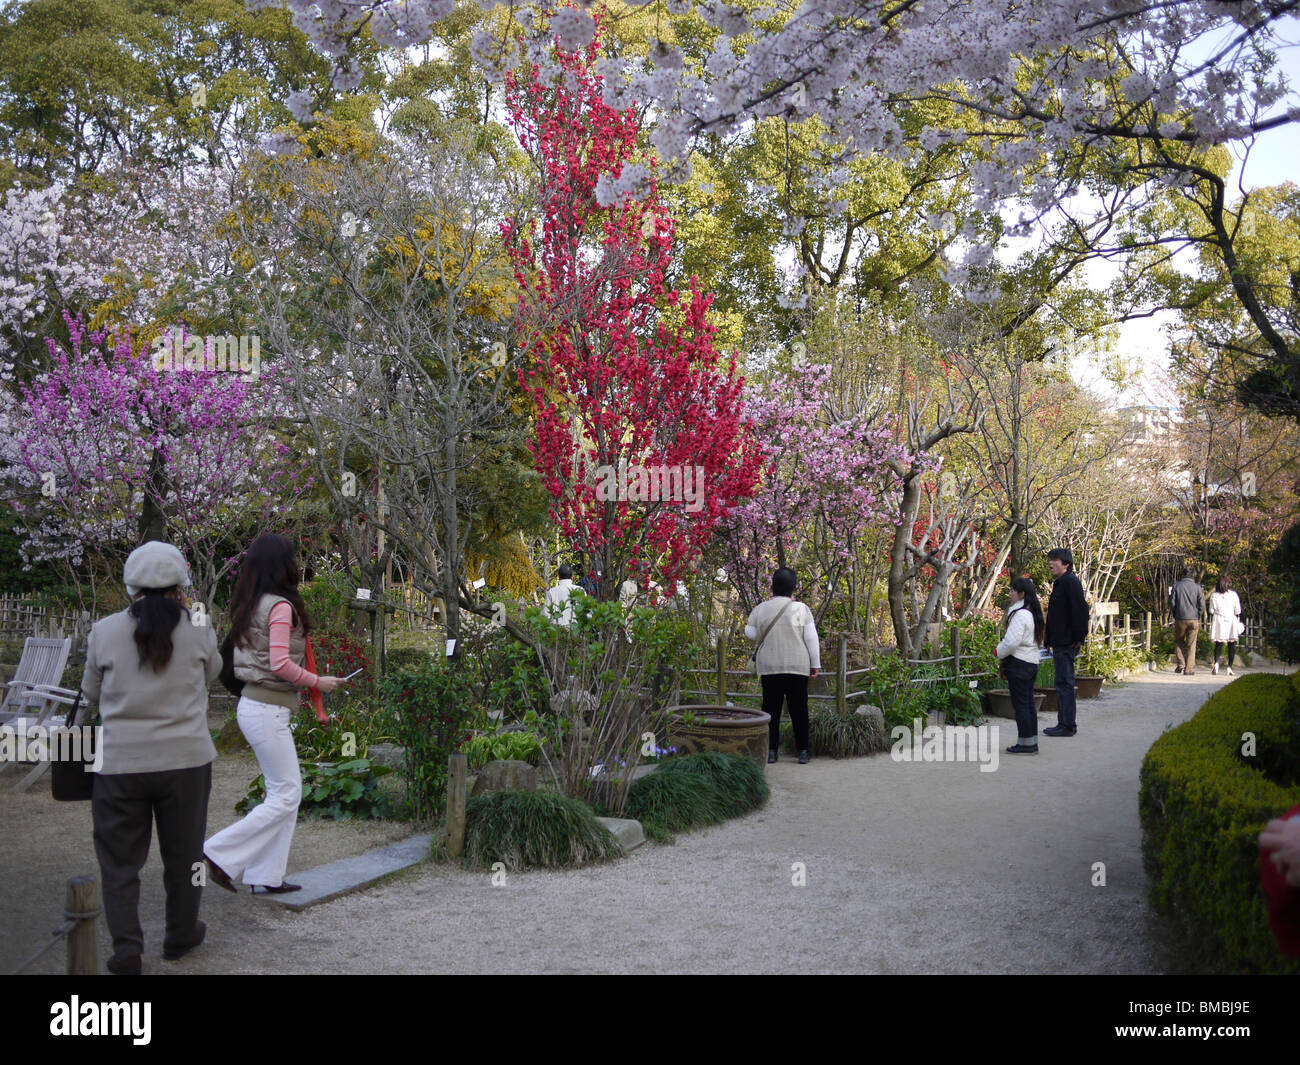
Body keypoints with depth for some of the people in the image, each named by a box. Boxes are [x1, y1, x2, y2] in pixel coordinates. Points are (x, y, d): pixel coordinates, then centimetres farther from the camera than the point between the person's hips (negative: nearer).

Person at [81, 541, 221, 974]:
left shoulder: (104, 631, -5)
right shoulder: (197, 630, -6)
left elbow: (91, 690, 8)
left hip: (120, 761, 0)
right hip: (185, 759, 1)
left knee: (120, 859, 11)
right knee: (182, 853, 17)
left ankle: (126, 947, 4)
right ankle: (181, 935, 30)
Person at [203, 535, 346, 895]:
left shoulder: (249, 607, 13)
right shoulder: (281, 606, -14)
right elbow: (280, 664, -22)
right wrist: (317, 682, -9)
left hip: (253, 703, 9)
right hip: (267, 710, -9)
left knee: (284, 791, 12)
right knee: (286, 794, -2)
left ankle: (266, 875, 15)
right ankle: (222, 853, -1)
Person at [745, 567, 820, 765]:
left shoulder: (760, 609, 0)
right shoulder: (801, 609, -5)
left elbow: (750, 633, 12)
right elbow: (811, 639, -3)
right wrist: (815, 664, 4)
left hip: (769, 668, 1)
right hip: (798, 667, -1)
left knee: (771, 709, 7)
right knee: (799, 709, 6)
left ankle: (770, 750, 6)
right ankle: (802, 751, 7)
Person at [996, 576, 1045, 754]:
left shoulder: (1020, 614, -17)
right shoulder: (1032, 613, 13)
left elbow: (1012, 641, -24)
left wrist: (1000, 653, -4)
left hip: (1019, 663, -10)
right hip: (1032, 662, 10)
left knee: (1020, 704, -4)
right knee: (1028, 703, 13)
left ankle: (1025, 743, -1)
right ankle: (1032, 743, 17)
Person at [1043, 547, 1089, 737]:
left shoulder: (1071, 582, -13)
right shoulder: (1060, 583, 18)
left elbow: (1081, 610, -21)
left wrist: (1078, 638, -20)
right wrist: (1049, 640, 21)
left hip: (1067, 643, -10)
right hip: (1060, 643, 10)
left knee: (1064, 682, -7)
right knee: (1063, 682, 13)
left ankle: (1067, 725, -3)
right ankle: (1066, 723, 19)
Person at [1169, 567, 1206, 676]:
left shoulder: (1176, 586, 2)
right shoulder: (1197, 587, 0)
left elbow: (1172, 603, -1)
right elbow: (1202, 605, -2)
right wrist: (1198, 617, 10)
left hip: (1180, 619, 0)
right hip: (1193, 620, 0)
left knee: (1178, 642, 16)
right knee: (1191, 645, 4)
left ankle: (1181, 664, 4)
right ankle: (1189, 669, 2)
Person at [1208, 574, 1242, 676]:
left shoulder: (1214, 595, 0)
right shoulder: (1233, 594, 0)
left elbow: (1211, 611, 1)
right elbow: (1237, 611, 3)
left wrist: (1211, 623, 11)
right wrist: (1237, 621, 18)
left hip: (1218, 621, 0)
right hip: (1231, 620, 0)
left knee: (1218, 644, 5)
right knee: (1232, 645, 7)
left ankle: (1216, 662, -18)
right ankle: (1230, 666, 1)